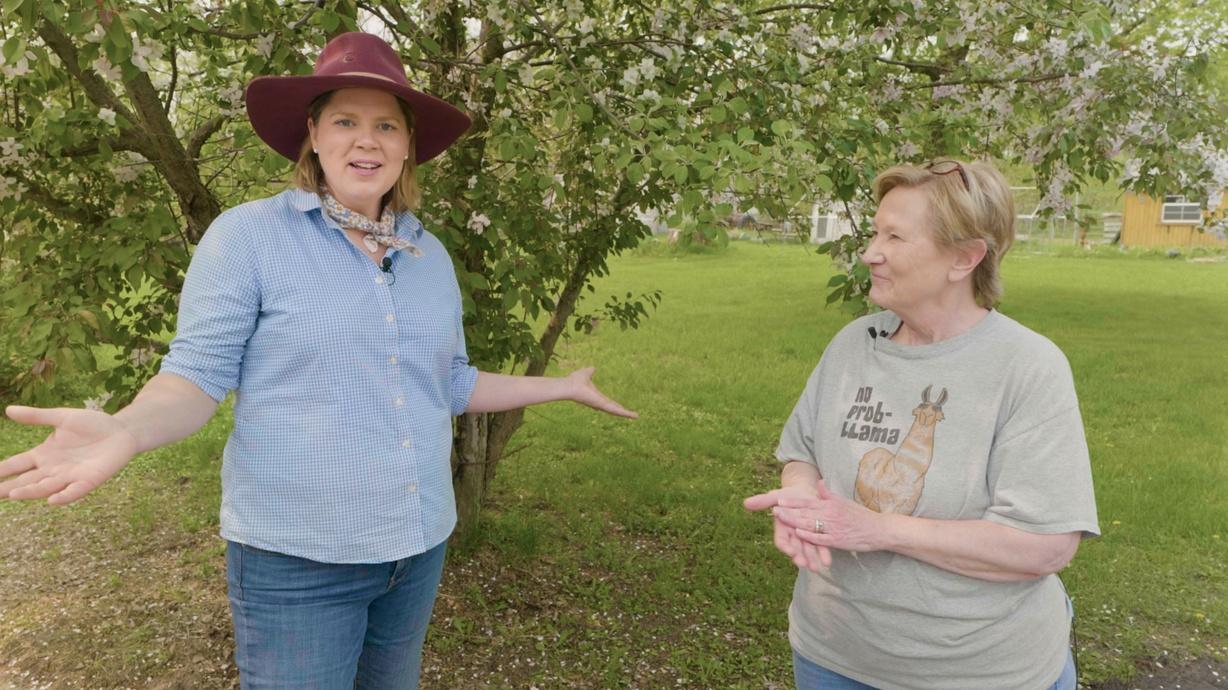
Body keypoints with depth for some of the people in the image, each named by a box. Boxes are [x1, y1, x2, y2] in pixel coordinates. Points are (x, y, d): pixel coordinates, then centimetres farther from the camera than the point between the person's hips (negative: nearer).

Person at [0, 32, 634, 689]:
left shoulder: (430, 256, 6)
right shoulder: (246, 235, -9)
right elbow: (197, 374, -10)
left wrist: (564, 386, 17)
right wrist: (125, 430, -31)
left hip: (420, 546, 6)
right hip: (296, 557, -5)